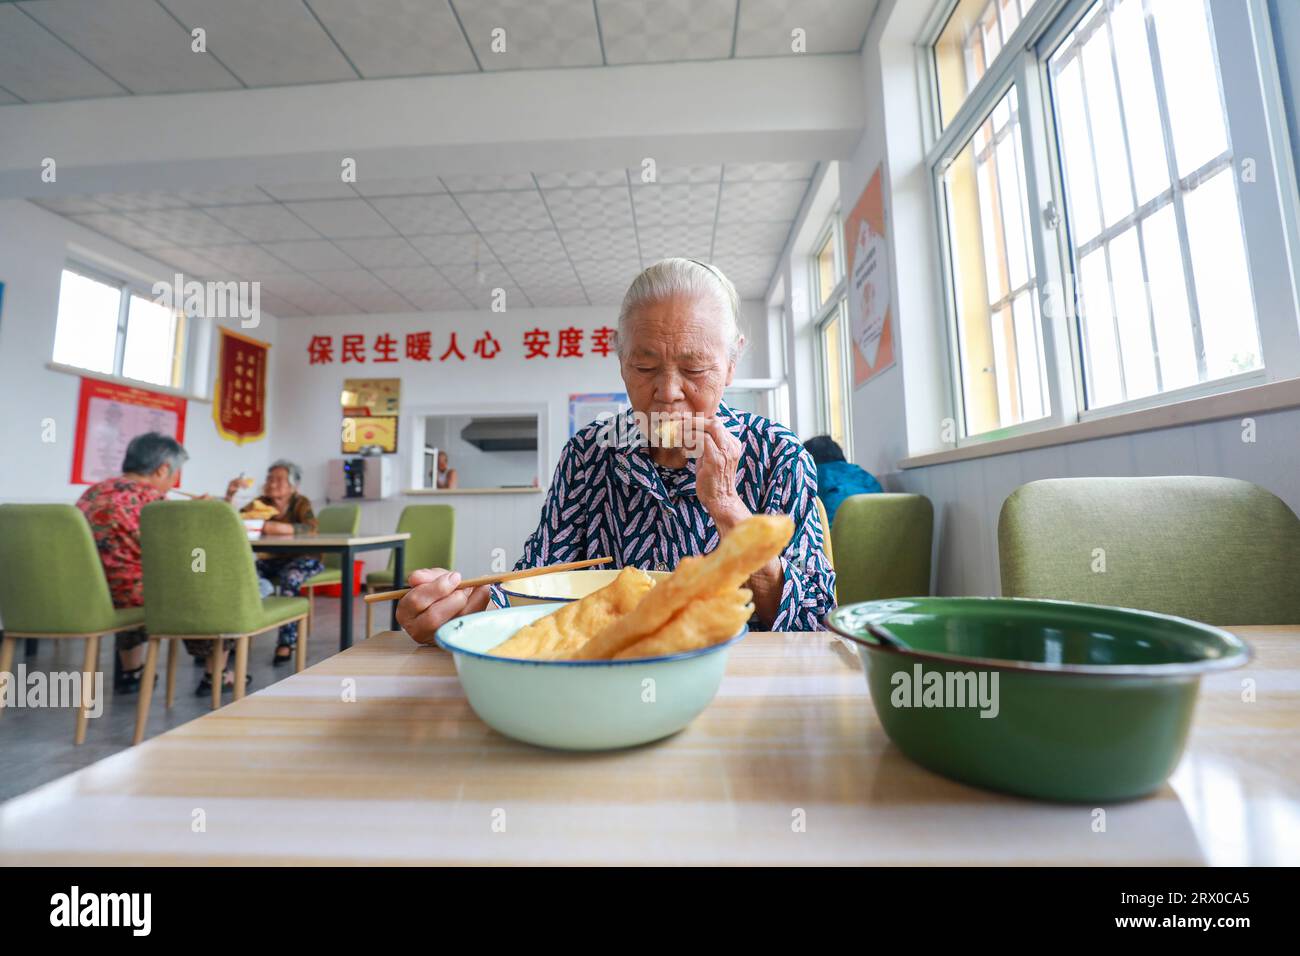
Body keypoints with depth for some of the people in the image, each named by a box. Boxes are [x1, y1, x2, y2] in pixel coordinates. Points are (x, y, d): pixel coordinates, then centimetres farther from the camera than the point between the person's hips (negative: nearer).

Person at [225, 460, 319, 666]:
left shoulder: (300, 502, -8)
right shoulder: (261, 503, 5)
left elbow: (311, 527, -26)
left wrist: (278, 528, -40)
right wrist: (230, 495, -15)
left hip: (303, 558, -4)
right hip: (272, 559, 5)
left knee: (290, 577, -34)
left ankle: (286, 643, -28)